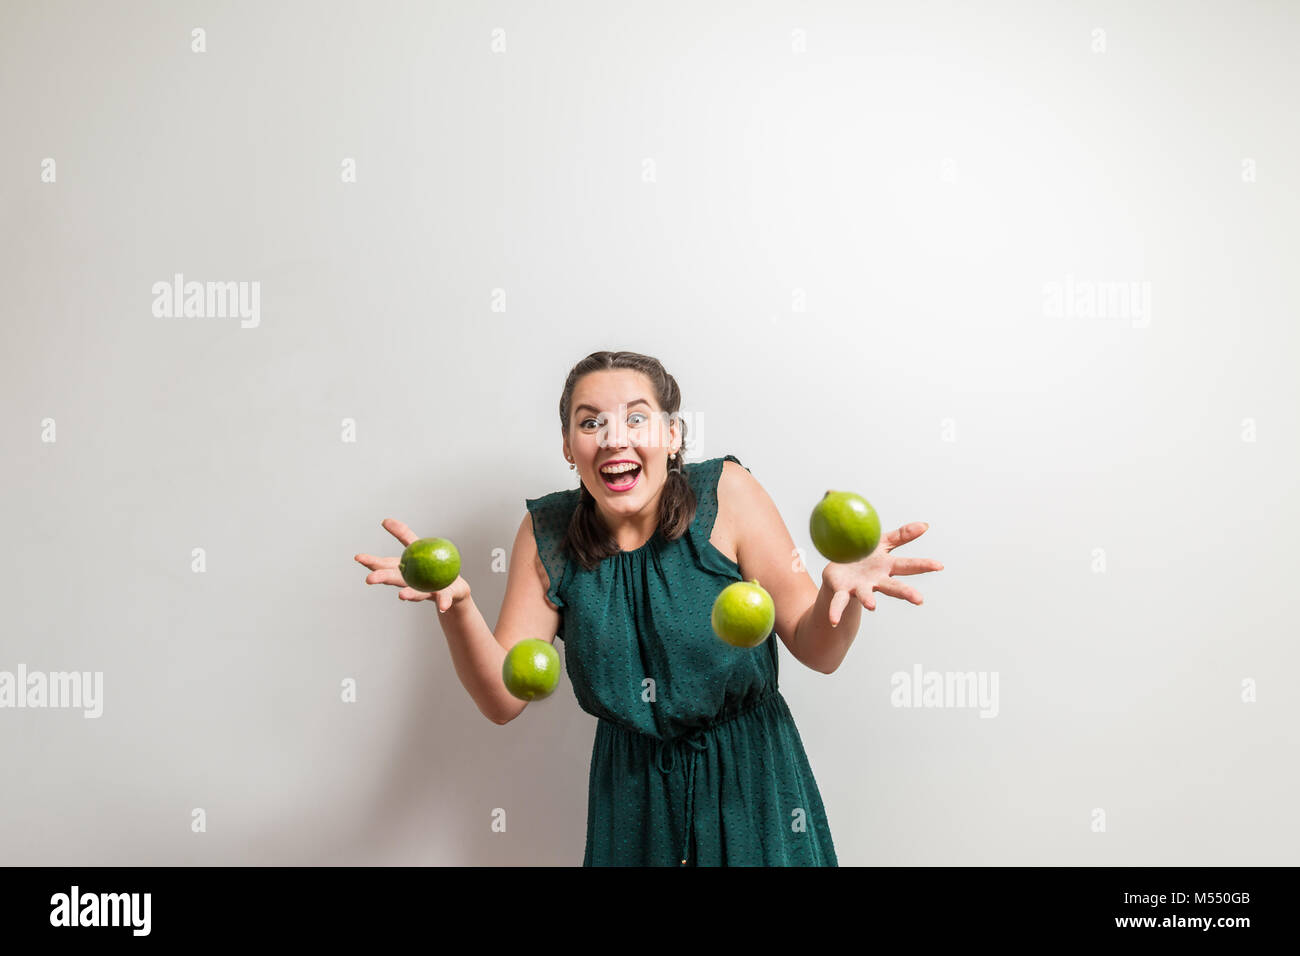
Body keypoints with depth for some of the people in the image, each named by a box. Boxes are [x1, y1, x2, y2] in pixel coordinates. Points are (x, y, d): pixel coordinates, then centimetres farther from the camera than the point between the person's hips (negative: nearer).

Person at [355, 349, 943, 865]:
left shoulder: (725, 494, -14)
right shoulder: (547, 535, -7)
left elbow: (818, 653, -11)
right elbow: (503, 700, -8)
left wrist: (840, 591, -33)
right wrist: (456, 605, -25)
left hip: (750, 785, -2)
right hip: (635, 791, 2)